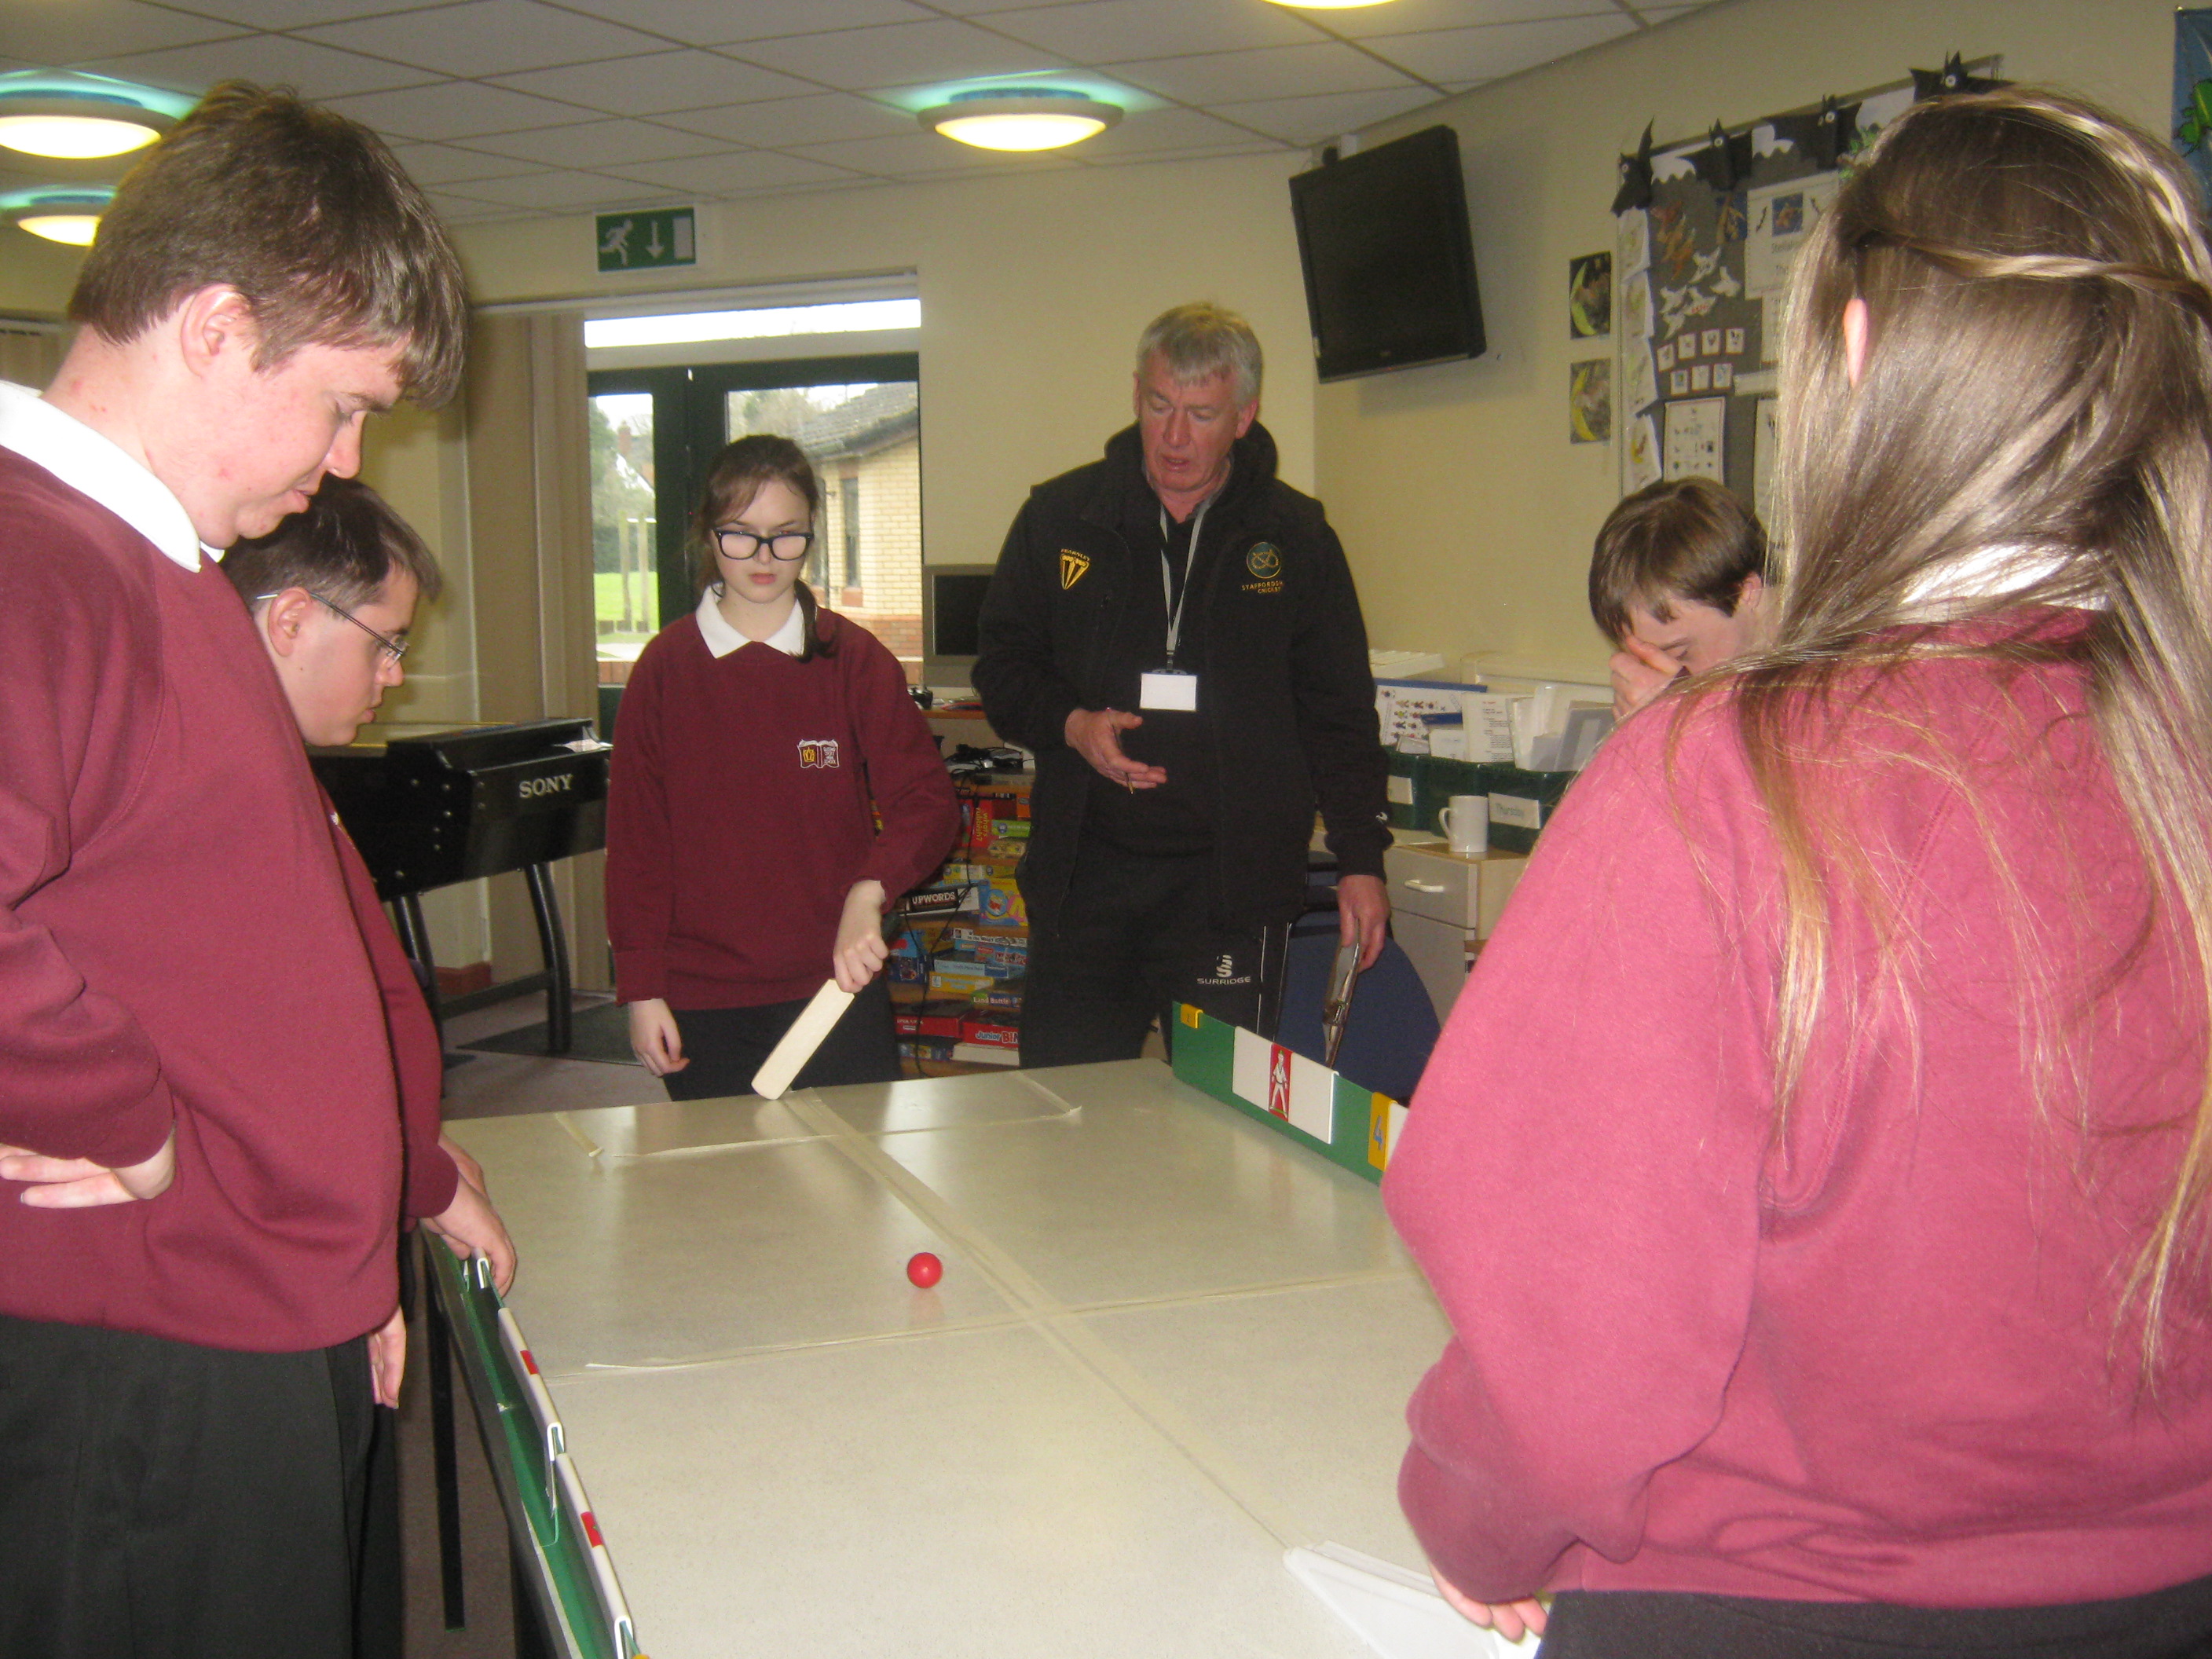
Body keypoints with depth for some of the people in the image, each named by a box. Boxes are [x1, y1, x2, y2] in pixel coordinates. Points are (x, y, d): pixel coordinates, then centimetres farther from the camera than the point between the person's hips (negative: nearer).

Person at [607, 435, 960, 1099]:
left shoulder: (854, 658, 2)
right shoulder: (665, 667, 2)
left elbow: (928, 801, -5)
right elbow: (635, 837, 3)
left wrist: (869, 893, -24)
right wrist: (641, 988, -1)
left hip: (836, 984, 0)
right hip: (701, 1000, 0)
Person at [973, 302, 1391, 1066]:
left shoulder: (1295, 536, 5)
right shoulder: (1061, 516, 5)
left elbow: (1340, 714, 7)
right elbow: (1001, 667, 11)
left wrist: (1360, 859, 1)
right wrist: (1069, 724, -9)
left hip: (1233, 883, -1)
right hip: (1085, 875, 1)